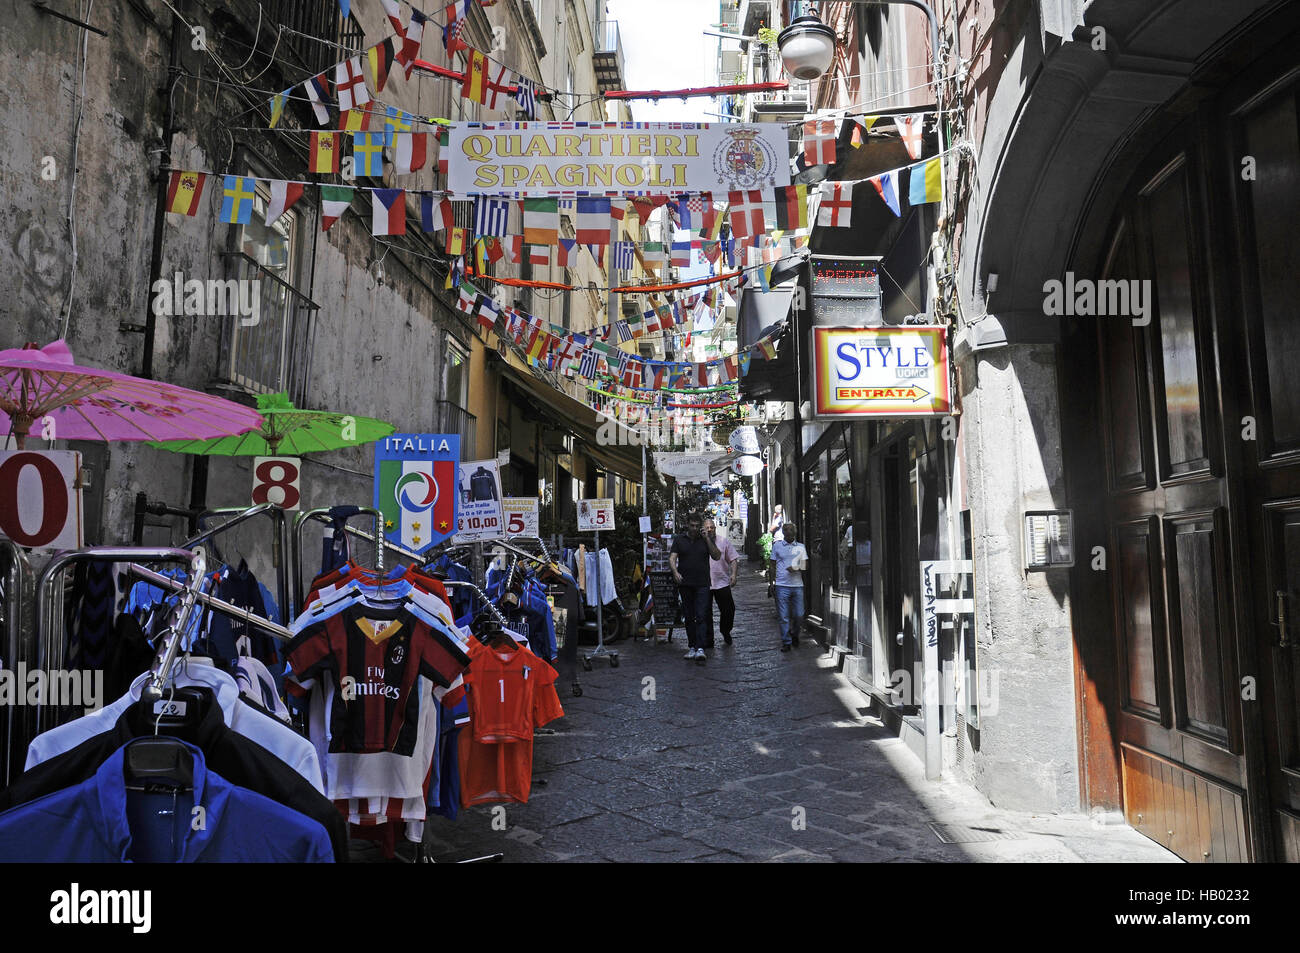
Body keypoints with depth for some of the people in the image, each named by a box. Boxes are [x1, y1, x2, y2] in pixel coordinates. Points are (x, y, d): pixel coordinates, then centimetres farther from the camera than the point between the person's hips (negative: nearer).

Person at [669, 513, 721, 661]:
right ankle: (692, 647, 18)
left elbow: (717, 556, -4)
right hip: (685, 584, 2)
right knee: (688, 617, 9)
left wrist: (707, 539, -10)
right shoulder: (679, 539, 6)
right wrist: (675, 572, -20)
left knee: (700, 617, -10)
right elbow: (672, 558, -1)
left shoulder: (706, 539, 5)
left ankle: (700, 648, -14)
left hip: (702, 584, -2)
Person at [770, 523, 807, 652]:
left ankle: (794, 635, 29)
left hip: (798, 585, 2)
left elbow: (805, 565, 7)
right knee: (784, 616, -1)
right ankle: (786, 642, 9)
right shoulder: (777, 545, 8)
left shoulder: (800, 546, 11)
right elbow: (773, 564, 14)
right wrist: (774, 577, 3)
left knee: (799, 615, 3)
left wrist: (795, 568, -13)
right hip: (782, 585, -1)